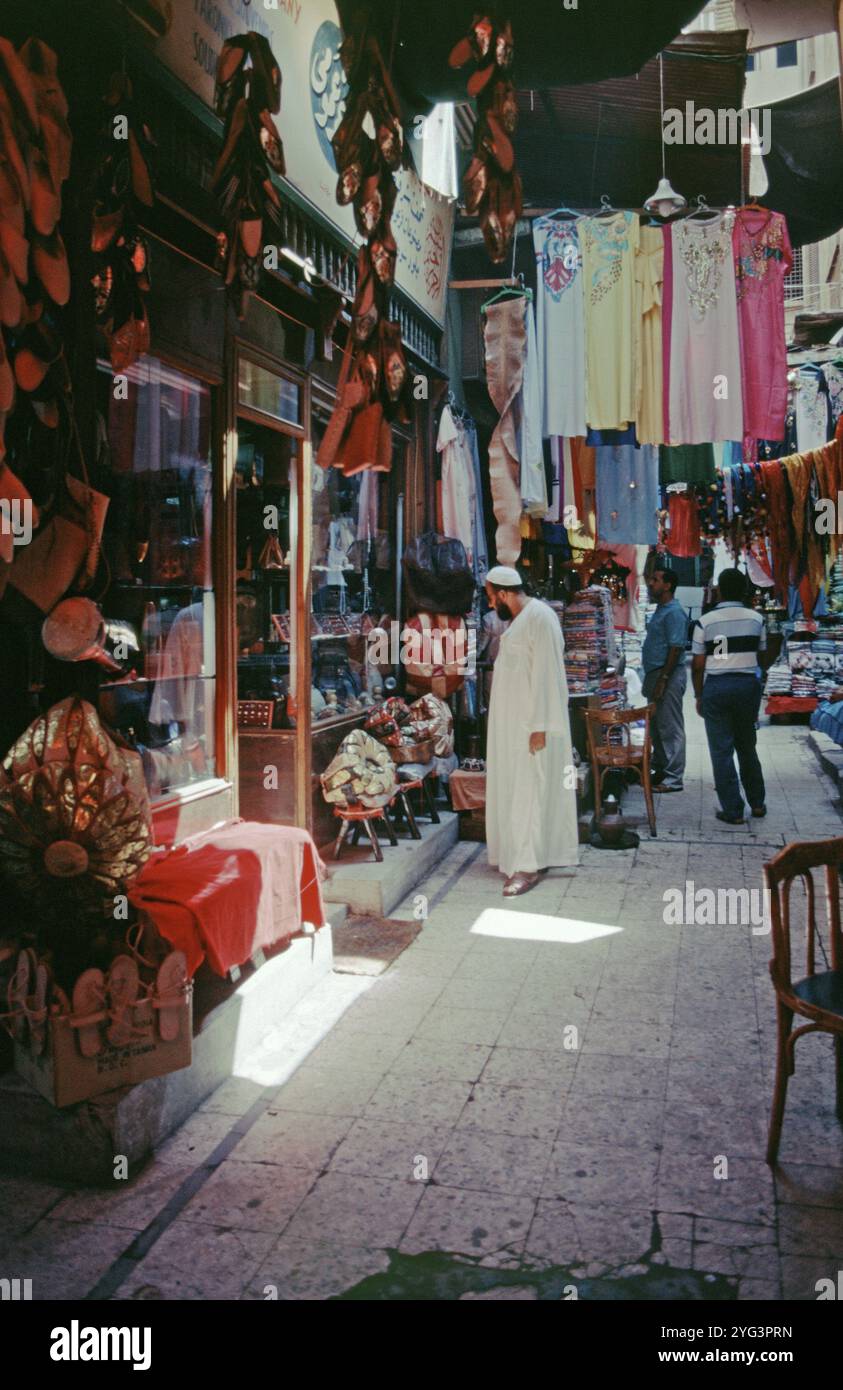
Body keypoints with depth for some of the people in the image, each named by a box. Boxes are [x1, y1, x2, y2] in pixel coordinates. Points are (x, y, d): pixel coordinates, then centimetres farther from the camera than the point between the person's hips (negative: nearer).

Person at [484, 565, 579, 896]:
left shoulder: (540, 617, -16)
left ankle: (527, 866, -6)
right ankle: (518, 852, 22)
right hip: (511, 722, 10)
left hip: (531, 724, -10)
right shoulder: (515, 620, 14)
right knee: (510, 789, 12)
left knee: (527, 791, -8)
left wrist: (539, 726, -23)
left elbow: (545, 675, -20)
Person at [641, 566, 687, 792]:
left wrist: (663, 679, -23)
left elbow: (676, 649, -21)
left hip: (668, 675, -10)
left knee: (670, 728, -6)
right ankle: (659, 771, 26)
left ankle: (674, 778, -1)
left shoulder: (674, 612, -15)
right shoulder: (661, 610, 16)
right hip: (656, 672, 10)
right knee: (657, 725, 16)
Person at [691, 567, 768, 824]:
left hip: (716, 687, -3)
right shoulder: (756, 618, 1)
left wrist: (699, 696, 6)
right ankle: (757, 803, 26)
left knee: (722, 750, 3)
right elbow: (761, 656, 8)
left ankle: (733, 811, 6)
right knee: (747, 747, 19)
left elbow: (698, 665, -5)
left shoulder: (706, 621, -6)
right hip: (749, 685, 3)